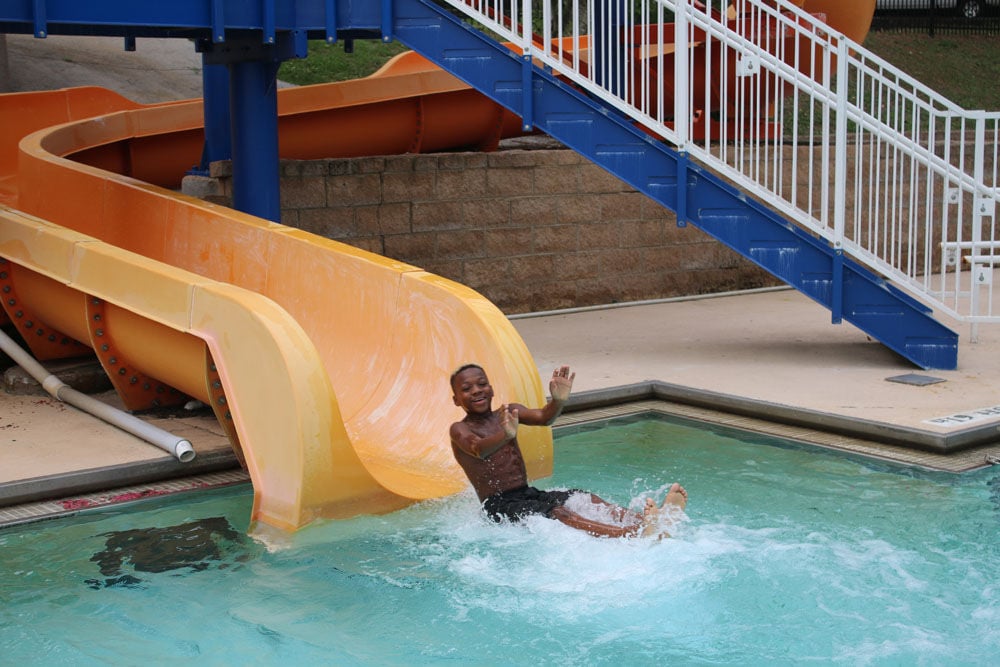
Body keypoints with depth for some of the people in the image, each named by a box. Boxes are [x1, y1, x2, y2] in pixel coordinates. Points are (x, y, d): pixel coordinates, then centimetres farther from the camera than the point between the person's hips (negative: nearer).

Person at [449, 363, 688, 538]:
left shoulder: (508, 413, 14)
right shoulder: (460, 429, -4)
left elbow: (542, 418, -6)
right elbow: (478, 449, -28)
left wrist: (558, 401, -30)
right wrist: (506, 436, -50)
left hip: (529, 494, 7)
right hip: (499, 505, -7)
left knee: (587, 500, -16)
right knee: (559, 514, -30)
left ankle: (655, 519, -37)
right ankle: (637, 535, -51)